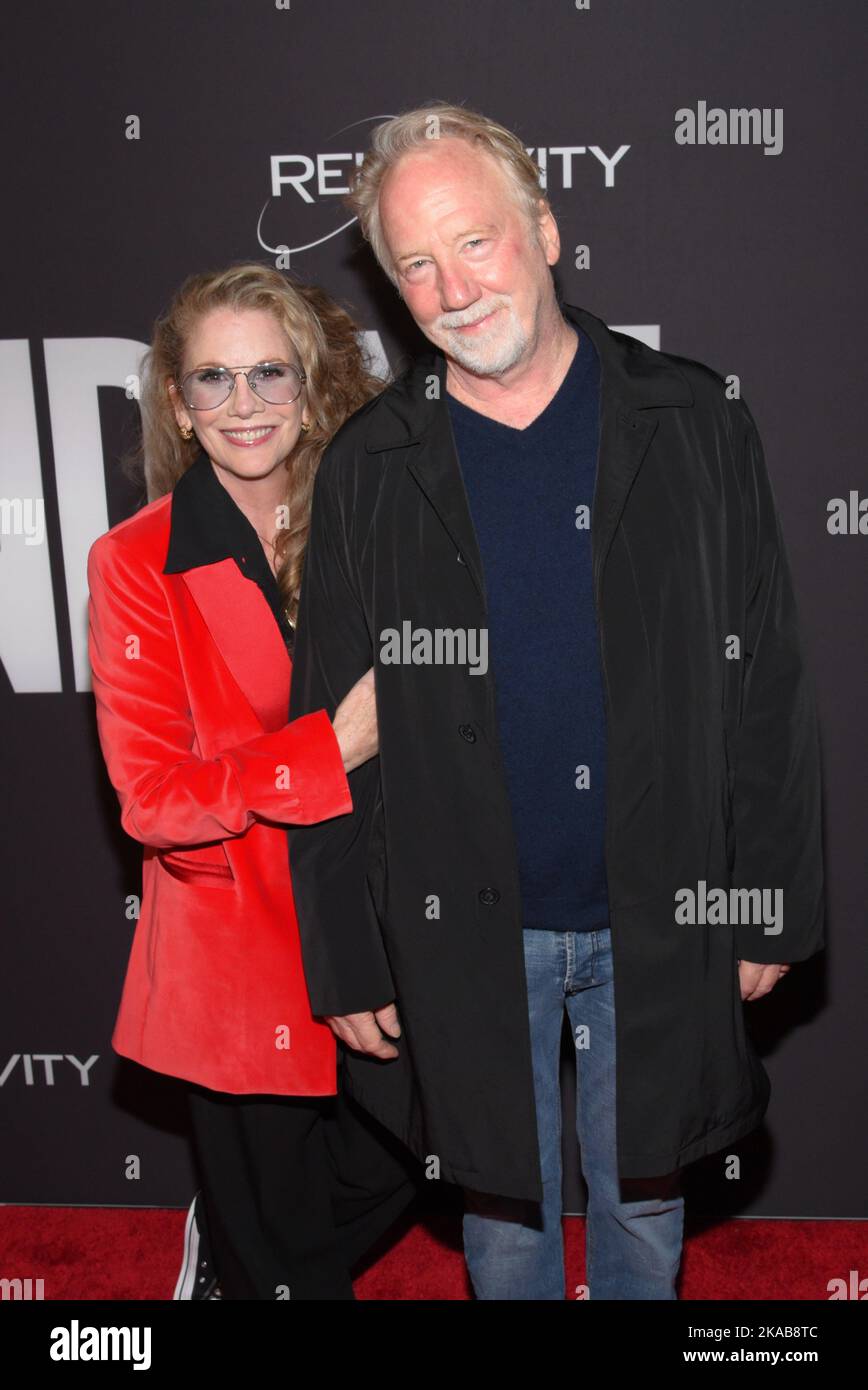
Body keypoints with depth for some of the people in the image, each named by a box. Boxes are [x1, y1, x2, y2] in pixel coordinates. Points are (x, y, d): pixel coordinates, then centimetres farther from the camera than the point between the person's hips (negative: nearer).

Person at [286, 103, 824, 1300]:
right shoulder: (369, 469, -5)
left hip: (662, 922, 0)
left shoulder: (696, 425, -6)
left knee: (643, 1204, 22)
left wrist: (772, 908, -3)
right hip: (464, 931, 1)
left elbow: (769, 687, -3)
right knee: (503, 1212, 21)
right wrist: (344, 962, -2)